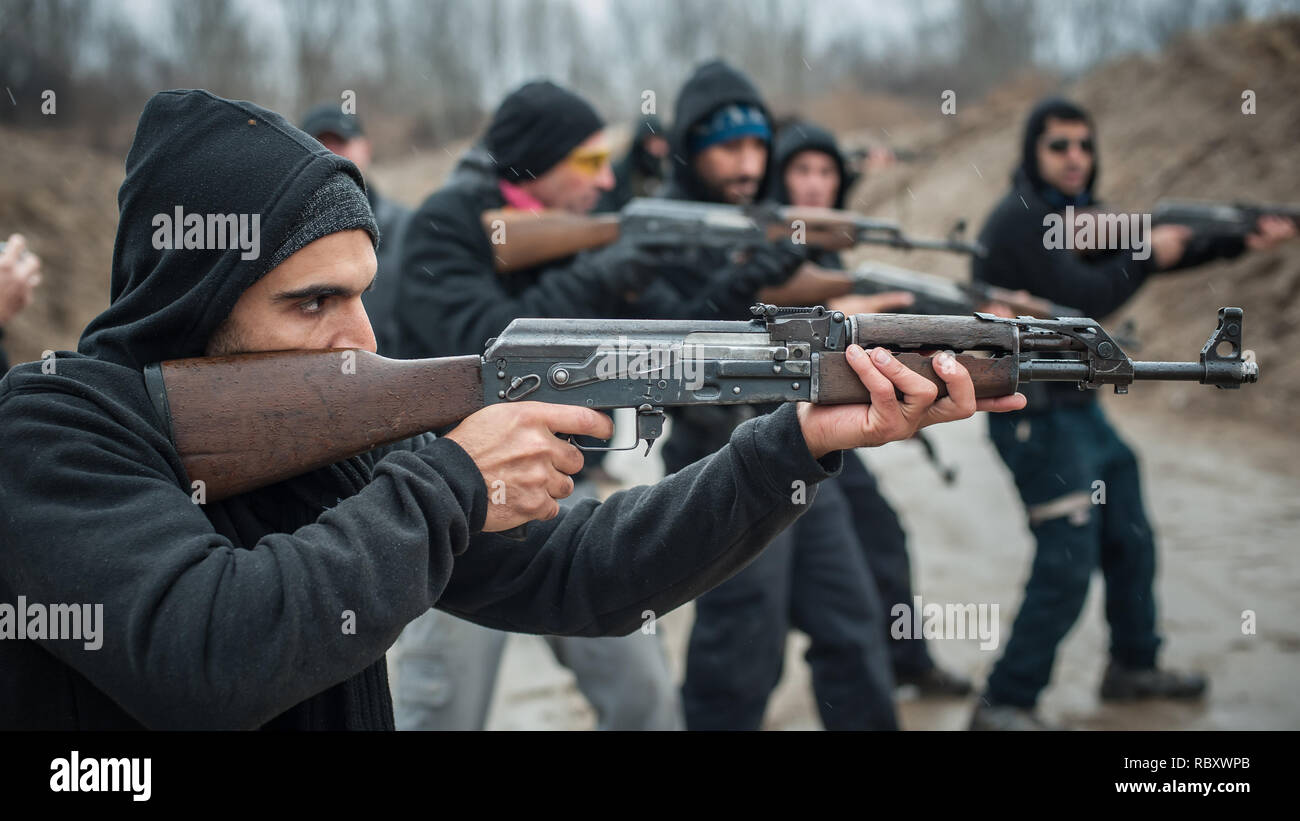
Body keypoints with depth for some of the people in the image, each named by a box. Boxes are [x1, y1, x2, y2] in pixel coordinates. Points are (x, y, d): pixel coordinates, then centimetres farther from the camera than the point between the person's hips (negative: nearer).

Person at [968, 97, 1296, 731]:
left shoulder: (1075, 214, 12)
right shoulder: (1021, 217, -17)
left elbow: (1154, 250, 12)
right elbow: (1081, 299, -25)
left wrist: (1242, 242, 1)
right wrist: (1149, 257, -13)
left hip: (1077, 405, 10)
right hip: (1037, 415, -10)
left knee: (1131, 542, 18)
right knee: (1066, 565, -11)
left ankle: (1133, 665, 34)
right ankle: (1005, 705, -3)